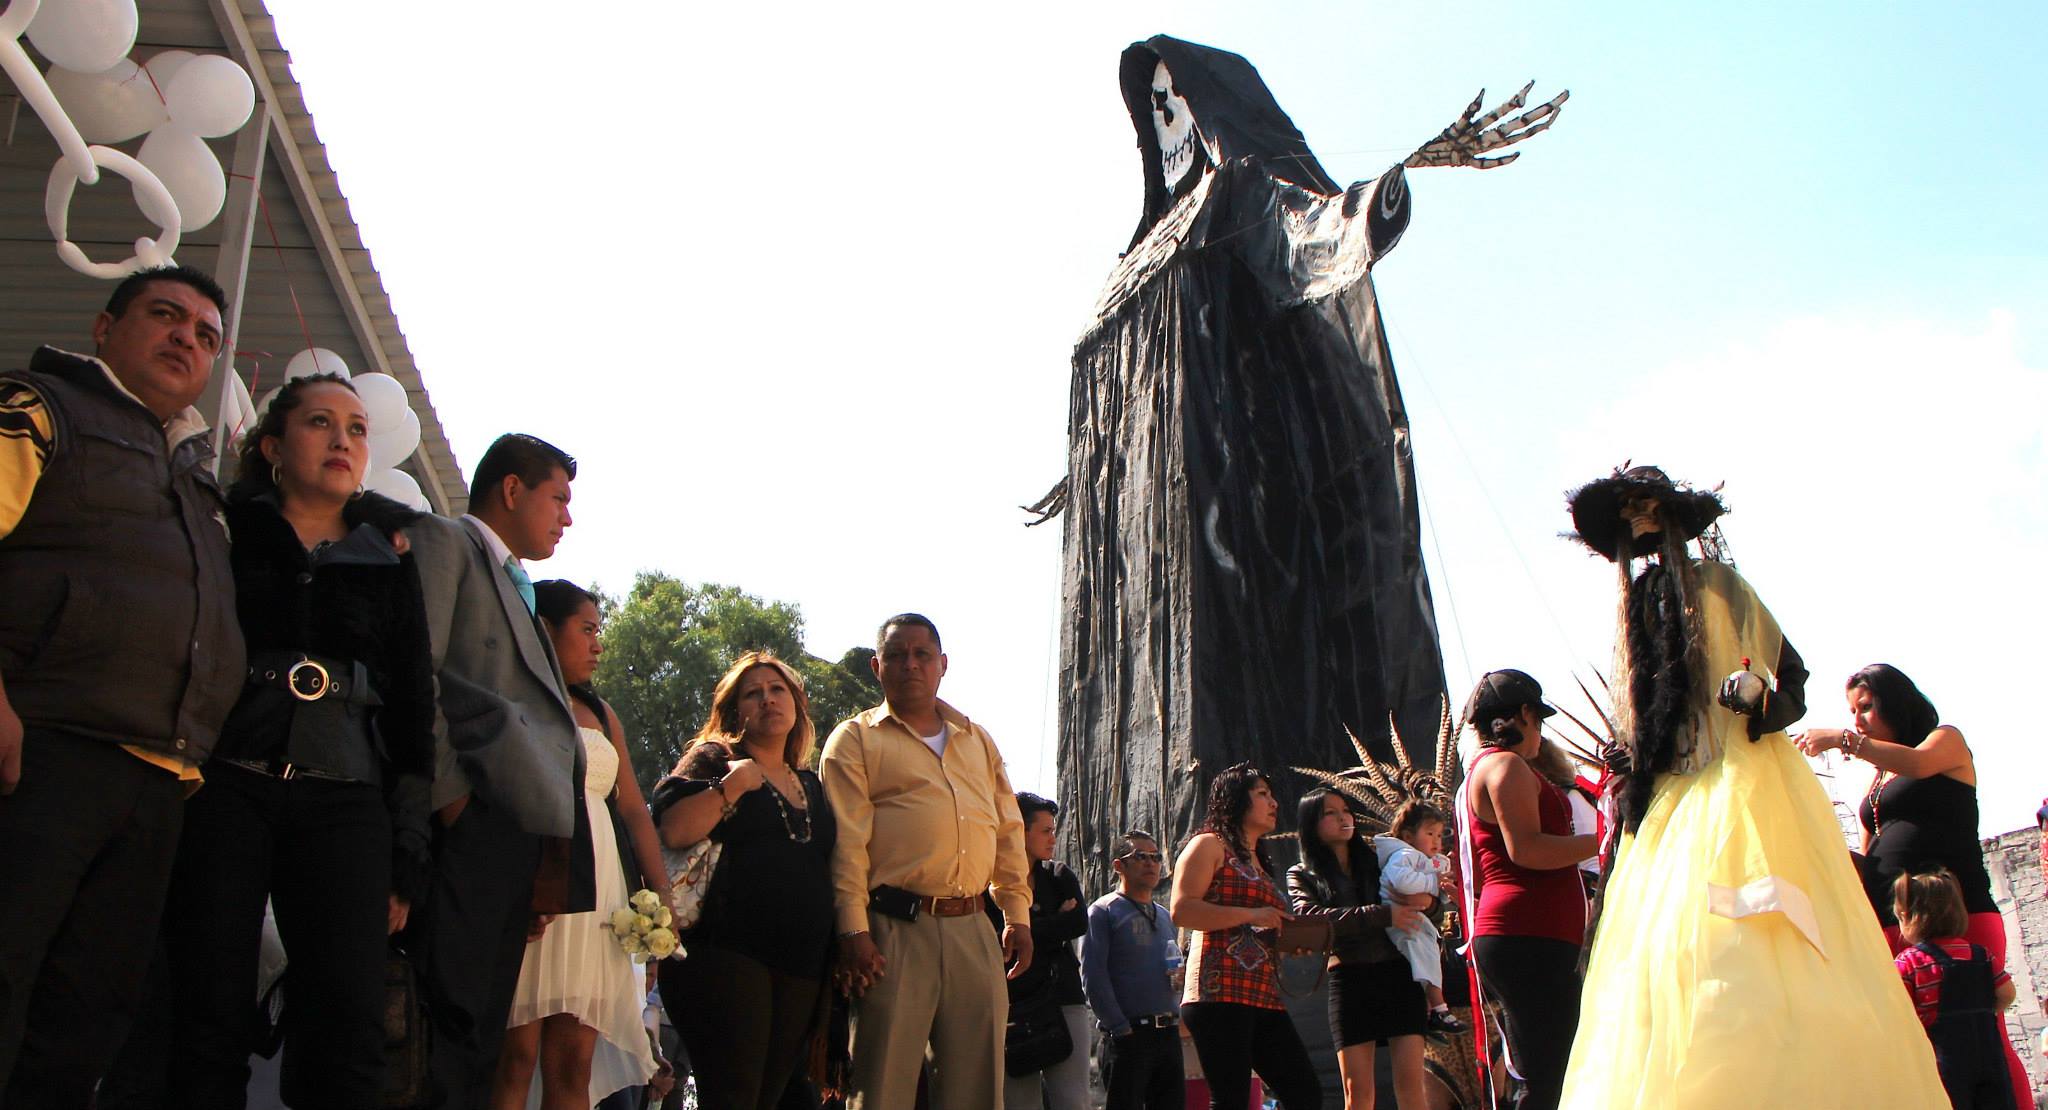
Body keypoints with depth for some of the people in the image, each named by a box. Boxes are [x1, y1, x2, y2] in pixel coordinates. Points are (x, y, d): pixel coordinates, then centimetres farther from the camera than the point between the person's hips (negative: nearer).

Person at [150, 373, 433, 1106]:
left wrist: (407, 857, 7)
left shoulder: (390, 564, 17)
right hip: (224, 785, -1)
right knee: (208, 1023, -7)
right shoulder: (223, 531, 12)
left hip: (343, 801, 1)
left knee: (347, 1032, -9)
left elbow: (413, 714, 14)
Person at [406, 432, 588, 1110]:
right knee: (444, 1034, -14)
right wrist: (449, 791, -17)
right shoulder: (443, 541, 4)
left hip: (514, 845, 9)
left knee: (478, 1044, 5)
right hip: (467, 828, -8)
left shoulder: (516, 588, 30)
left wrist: (538, 873, 15)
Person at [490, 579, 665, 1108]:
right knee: (516, 1056, -11)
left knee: (575, 1065, 1)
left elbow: (633, 809, 20)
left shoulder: (600, 713, 25)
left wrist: (661, 896, 8)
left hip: (597, 896, 6)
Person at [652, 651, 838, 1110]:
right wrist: (735, 783, -11)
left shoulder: (811, 785, 24)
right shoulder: (713, 760, 6)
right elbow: (673, 831, -11)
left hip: (801, 968, 6)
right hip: (727, 955, -6)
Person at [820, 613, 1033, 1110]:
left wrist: (1018, 914, 12)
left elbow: (1008, 832, 21)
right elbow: (846, 842, -5)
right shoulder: (855, 739, 4)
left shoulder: (978, 740, 20)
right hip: (895, 929, -5)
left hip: (973, 931, 5)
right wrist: (853, 931, -13)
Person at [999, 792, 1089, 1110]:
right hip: (1013, 1006, -2)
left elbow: (1080, 923, -3)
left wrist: (1030, 929, -6)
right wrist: (1056, 922, -6)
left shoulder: (1060, 876, 13)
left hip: (1064, 1000, 2)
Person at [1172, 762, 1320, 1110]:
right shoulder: (1209, 845, 2)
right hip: (1221, 993, -9)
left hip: (1263, 998, 9)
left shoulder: (1258, 862, 28)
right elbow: (1182, 911, -14)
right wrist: (1251, 915, -13)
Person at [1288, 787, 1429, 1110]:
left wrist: (1426, 896, -8)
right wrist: (1383, 914, -18)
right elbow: (1312, 917, -12)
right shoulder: (1302, 875, 8)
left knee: (1410, 1084, -6)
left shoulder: (1377, 860, 16)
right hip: (1348, 979, -1)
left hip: (1399, 974, 2)